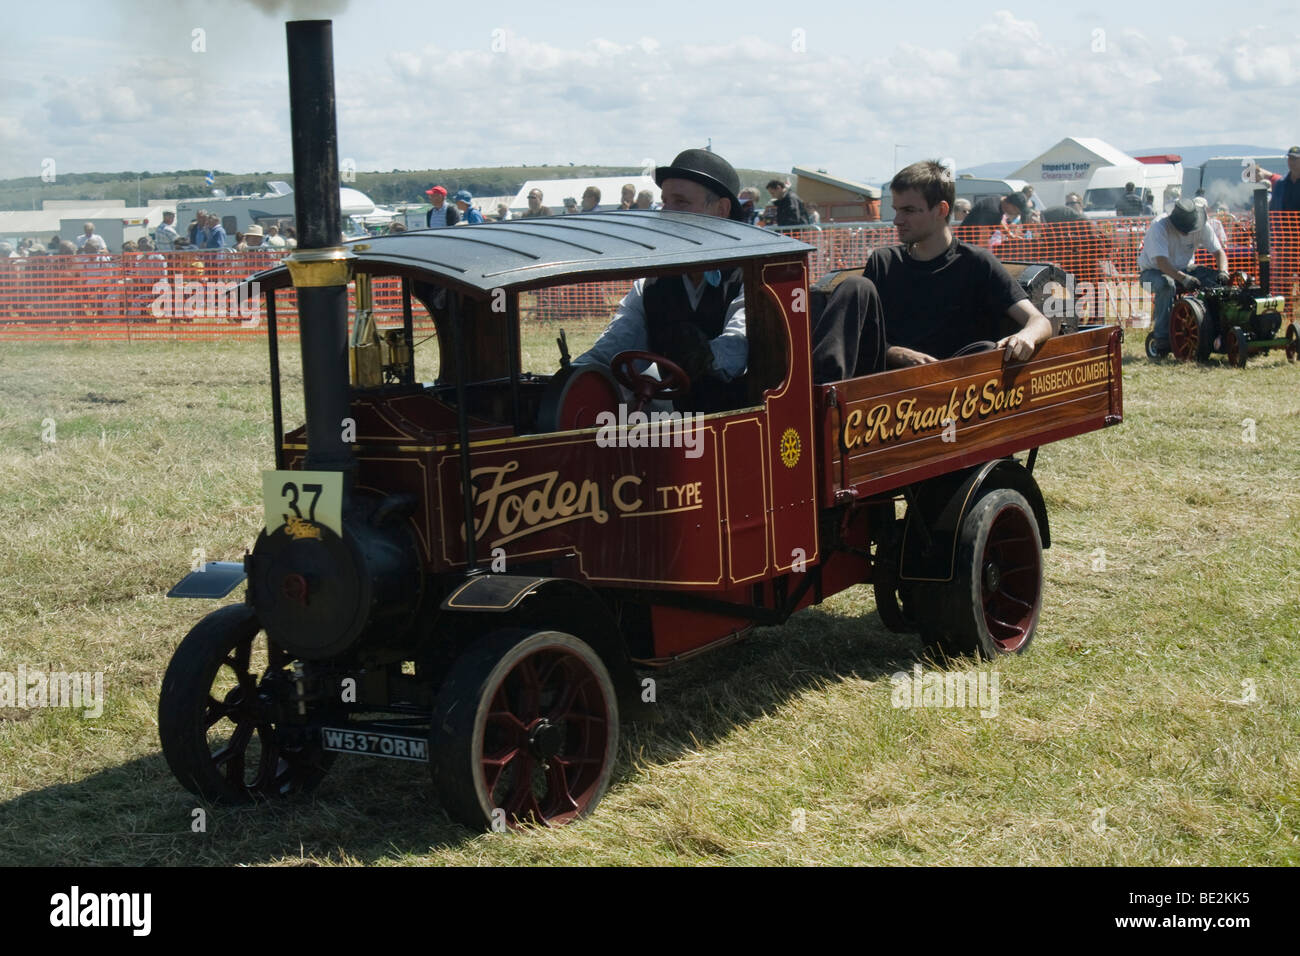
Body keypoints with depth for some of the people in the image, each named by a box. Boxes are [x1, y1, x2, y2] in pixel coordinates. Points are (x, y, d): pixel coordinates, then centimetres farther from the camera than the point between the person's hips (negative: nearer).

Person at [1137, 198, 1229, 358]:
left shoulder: (1200, 227, -11)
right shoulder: (1159, 226, -27)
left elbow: (1219, 251, -5)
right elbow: (1162, 262, -36)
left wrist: (1223, 272, -27)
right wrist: (1184, 278, -51)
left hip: (1183, 269, 5)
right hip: (1152, 271, -5)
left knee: (1217, 281, -18)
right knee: (1166, 284, -40)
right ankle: (1161, 338, -32)